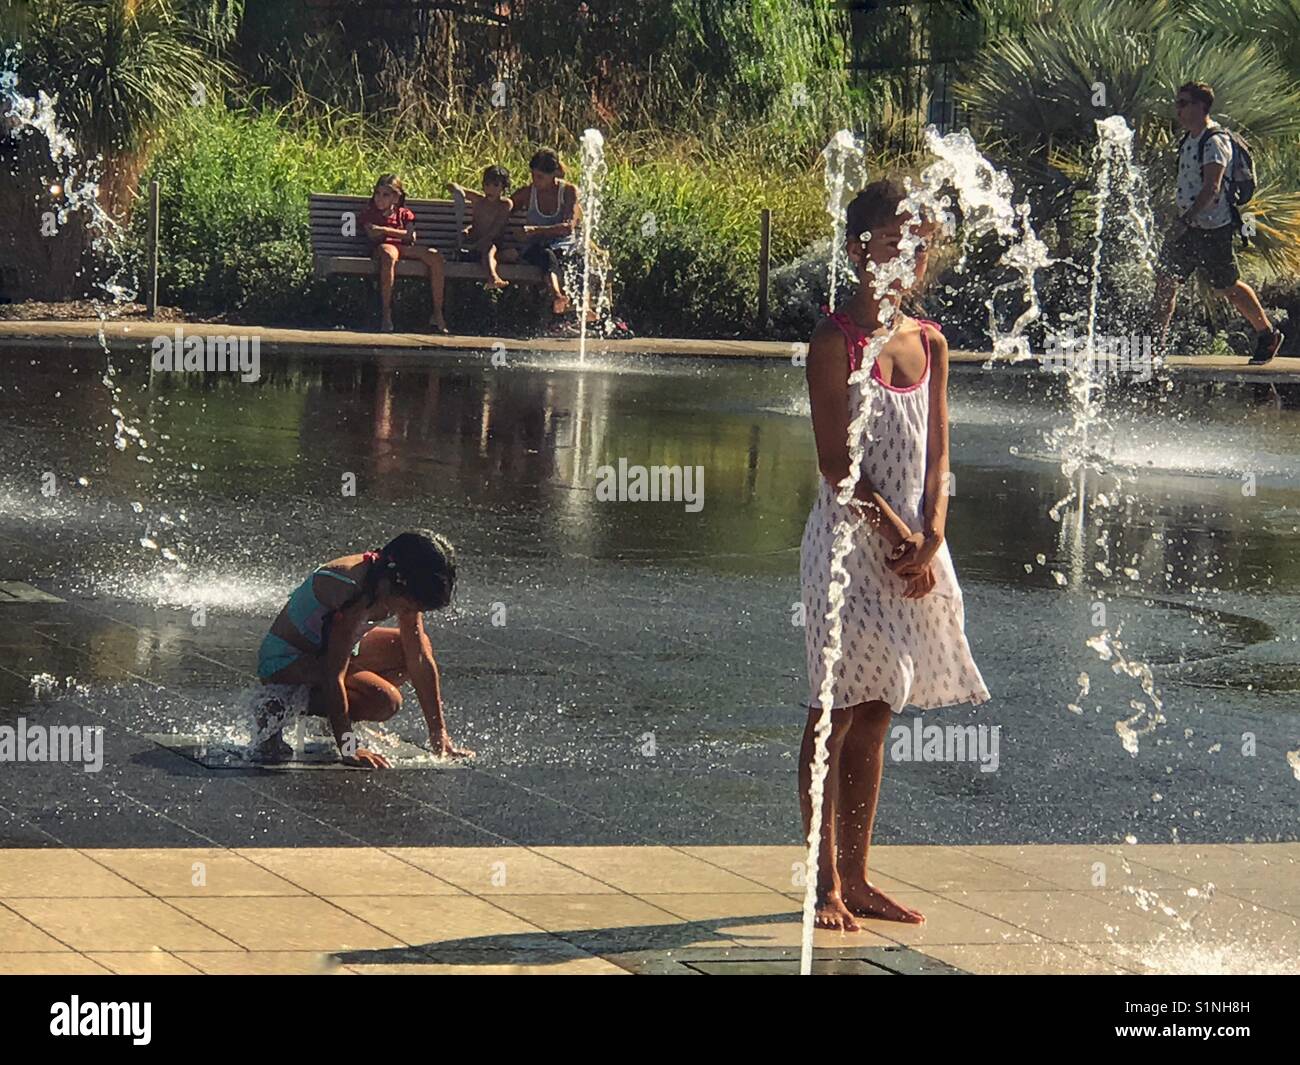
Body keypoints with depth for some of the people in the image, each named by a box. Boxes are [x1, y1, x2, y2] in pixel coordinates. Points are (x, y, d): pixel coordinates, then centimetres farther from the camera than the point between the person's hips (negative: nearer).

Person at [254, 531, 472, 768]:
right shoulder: (354, 592, -34)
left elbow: (421, 661, -3)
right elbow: (333, 675, -33)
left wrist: (439, 735, -4)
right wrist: (348, 750, -34)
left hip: (323, 650, 9)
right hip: (284, 664, -9)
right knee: (385, 700, -25)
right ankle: (283, 710, -13)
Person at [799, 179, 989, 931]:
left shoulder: (930, 343, 9)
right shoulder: (836, 342, -9)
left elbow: (936, 455, 7)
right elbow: (838, 465, -13)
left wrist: (931, 543, -7)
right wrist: (897, 537, -16)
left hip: (915, 547, 6)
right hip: (850, 539, -6)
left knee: (874, 720, 10)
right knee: (837, 714, -2)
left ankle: (857, 877, 15)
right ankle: (827, 886, 2)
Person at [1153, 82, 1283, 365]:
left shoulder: (1215, 141, -18)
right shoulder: (1188, 139, 11)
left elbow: (1211, 188, -26)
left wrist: (1185, 221, -31)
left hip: (1213, 228, -9)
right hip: (1188, 227, 9)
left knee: (1227, 286, 2)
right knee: (1165, 277, 3)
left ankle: (1268, 334, 18)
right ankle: (1159, 339, 11)